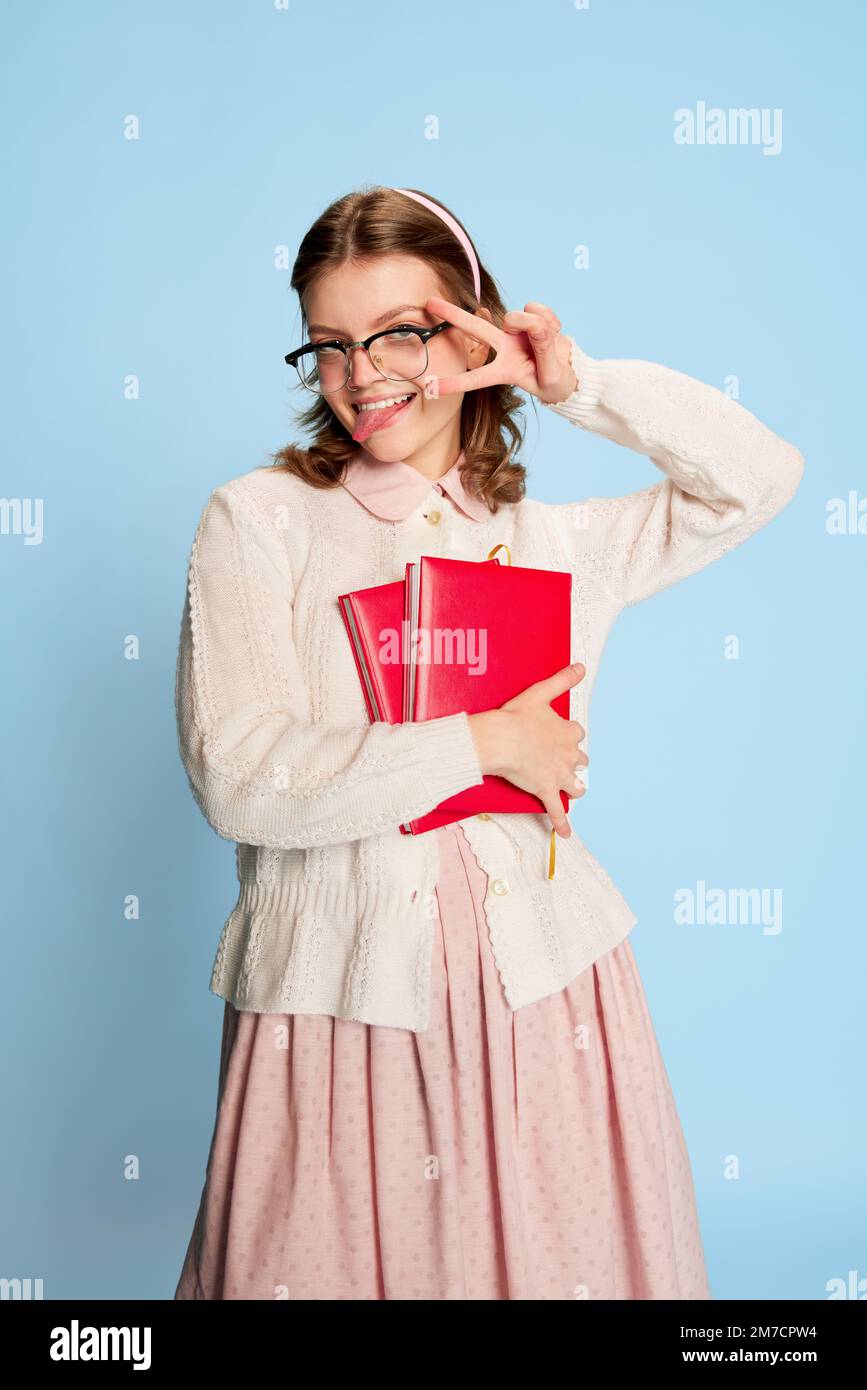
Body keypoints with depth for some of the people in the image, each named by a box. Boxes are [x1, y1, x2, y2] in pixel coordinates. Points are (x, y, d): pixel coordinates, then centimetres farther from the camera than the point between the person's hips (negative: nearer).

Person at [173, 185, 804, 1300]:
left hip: (539, 985, 3)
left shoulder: (554, 541, 11)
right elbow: (237, 779, -11)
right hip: (337, 991, -2)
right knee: (333, 1267, 5)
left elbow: (759, 477, 13)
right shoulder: (256, 520, 0)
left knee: (555, 1261, 8)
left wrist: (577, 383, 4)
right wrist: (481, 746, -10)